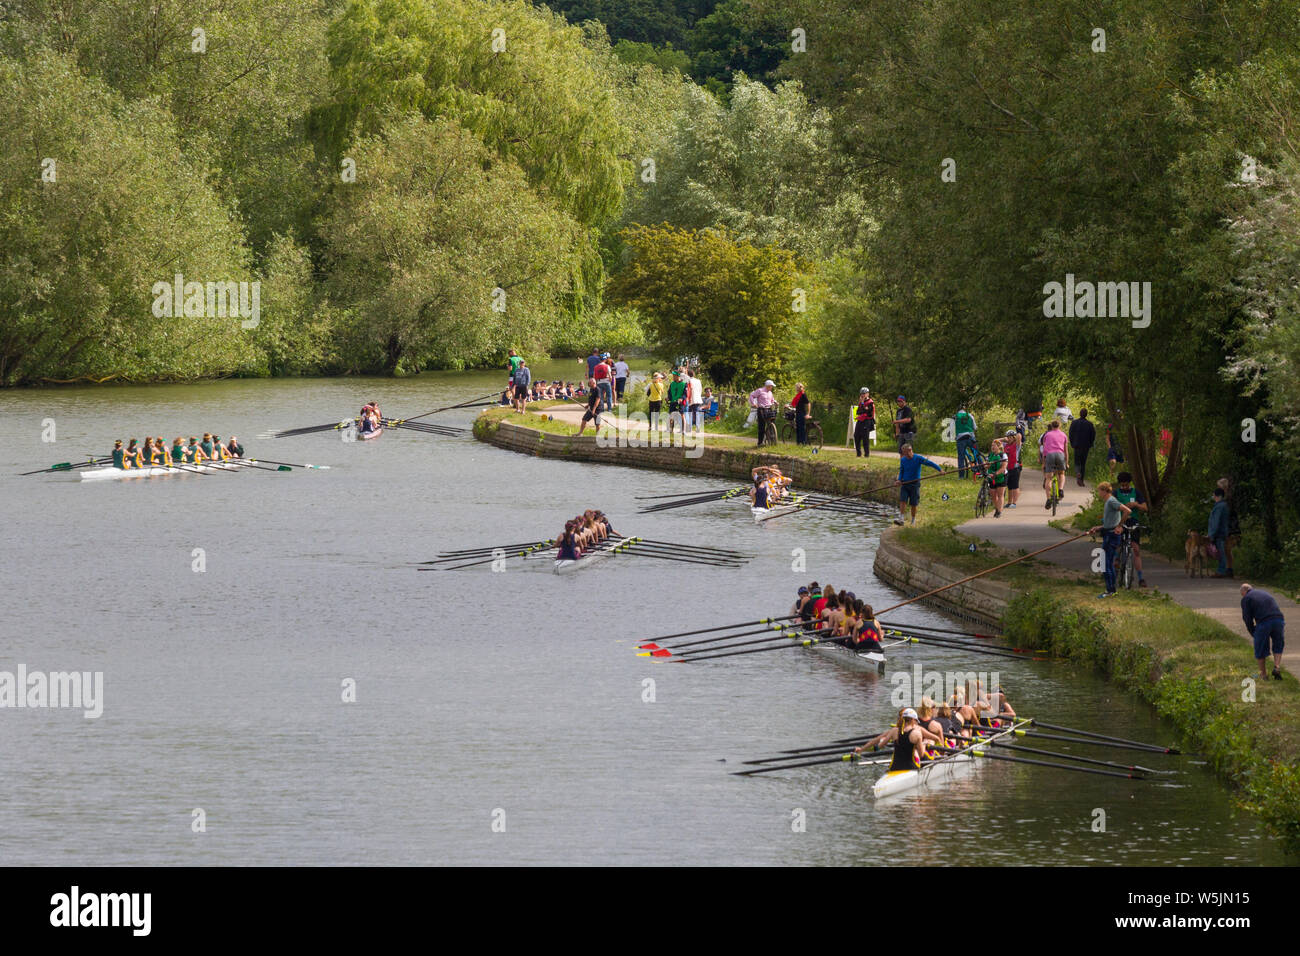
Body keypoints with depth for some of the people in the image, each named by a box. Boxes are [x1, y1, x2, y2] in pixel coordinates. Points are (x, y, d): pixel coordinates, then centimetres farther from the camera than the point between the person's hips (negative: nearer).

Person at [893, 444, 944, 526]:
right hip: (905, 483, 3)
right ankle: (901, 518, -13)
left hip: (915, 483, -3)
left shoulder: (918, 458, -10)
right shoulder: (903, 460, 2)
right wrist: (899, 480, -7)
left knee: (913, 504, 3)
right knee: (902, 501, -11)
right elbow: (901, 471, 11)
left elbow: (930, 463, -11)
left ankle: (913, 520, 17)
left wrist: (940, 470, -18)